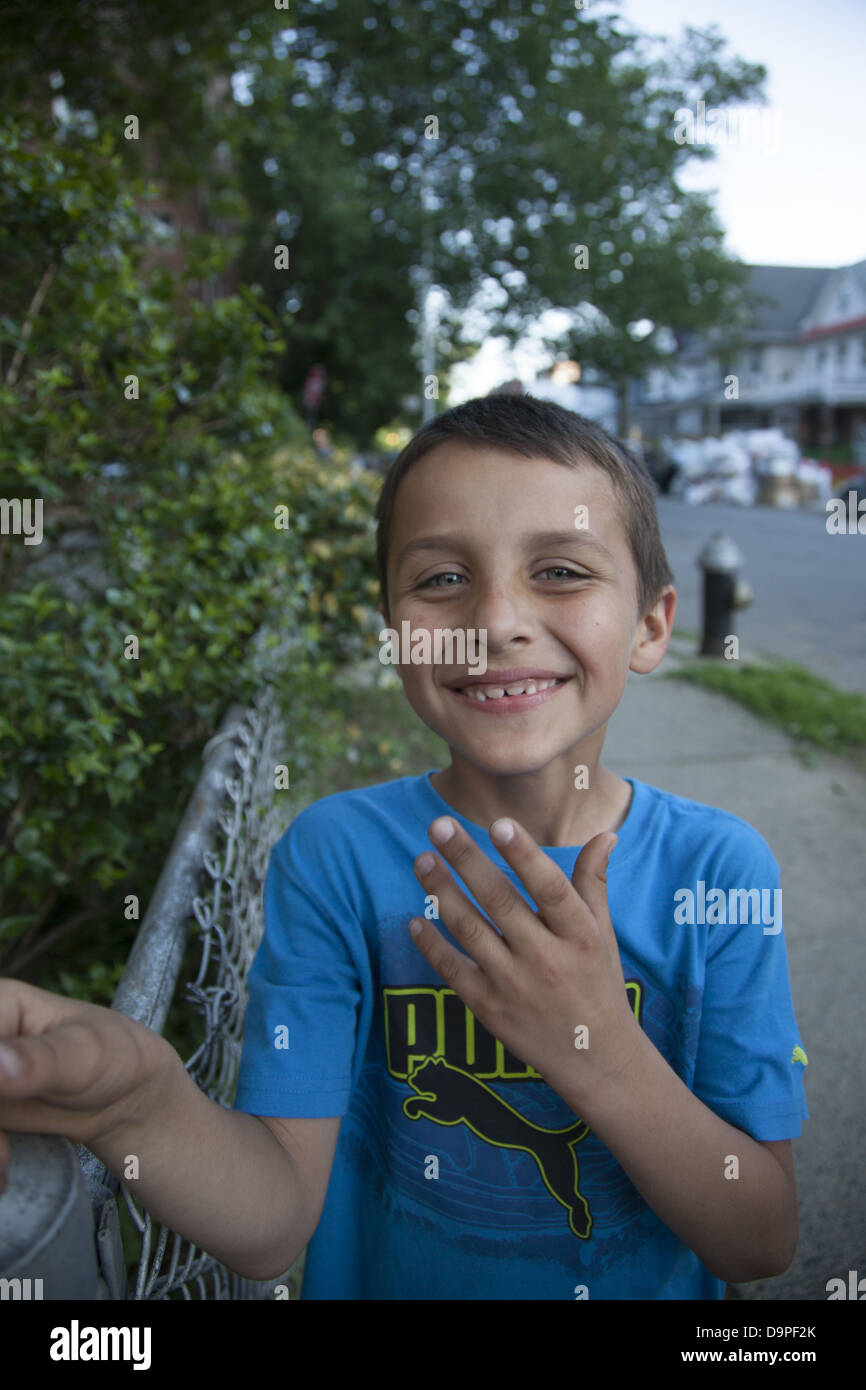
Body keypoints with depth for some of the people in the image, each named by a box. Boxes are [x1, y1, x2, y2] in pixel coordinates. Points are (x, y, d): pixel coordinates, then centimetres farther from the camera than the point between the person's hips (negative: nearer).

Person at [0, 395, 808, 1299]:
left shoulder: (717, 866, -17)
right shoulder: (334, 853, -19)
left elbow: (761, 1247, -16)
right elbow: (274, 1226, -19)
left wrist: (602, 1052, -32)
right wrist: (143, 1101, -38)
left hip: (653, 1286, 1)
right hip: (381, 1279, 0)